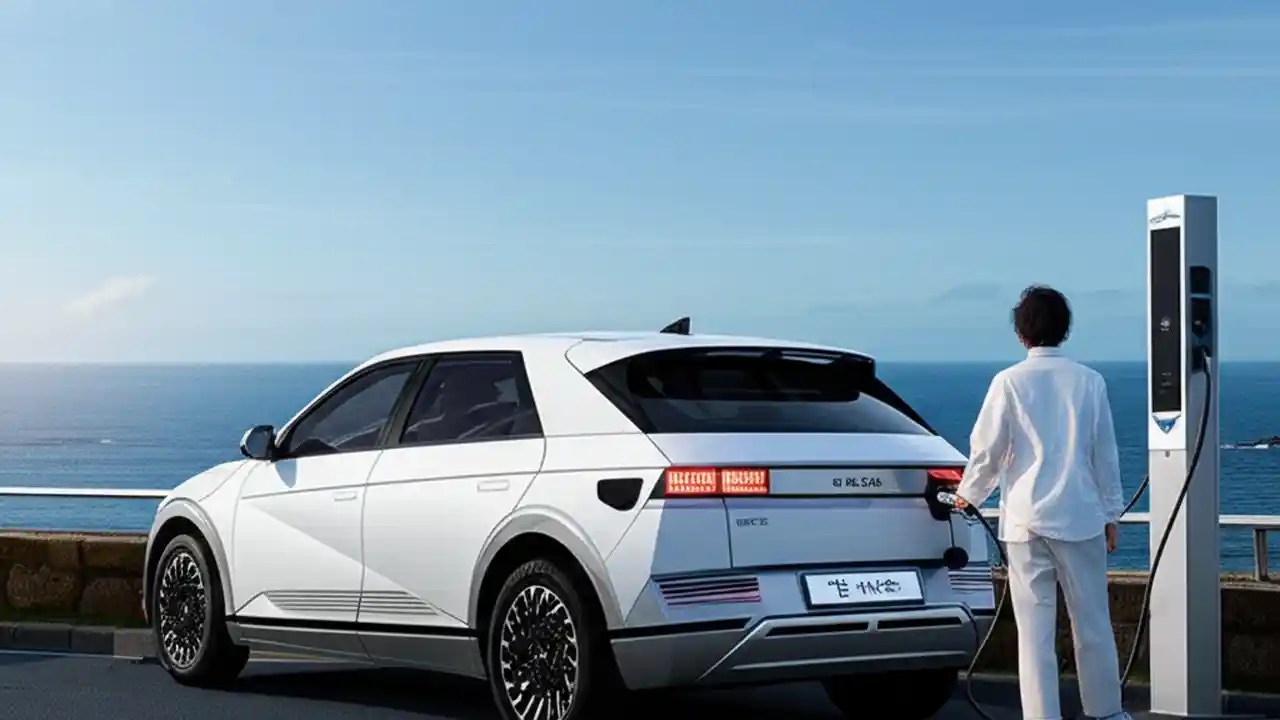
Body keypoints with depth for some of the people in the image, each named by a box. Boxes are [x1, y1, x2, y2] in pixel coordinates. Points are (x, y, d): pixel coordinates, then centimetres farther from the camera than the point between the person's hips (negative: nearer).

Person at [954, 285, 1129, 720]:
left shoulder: (1010, 382, -6)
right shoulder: (1088, 381, 1)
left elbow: (986, 448, -2)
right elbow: (1106, 453, 5)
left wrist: (968, 495, 15)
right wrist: (1111, 513, 14)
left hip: (1027, 519, -2)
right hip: (1081, 516, 2)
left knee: (1035, 628, 0)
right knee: (1092, 622, 12)